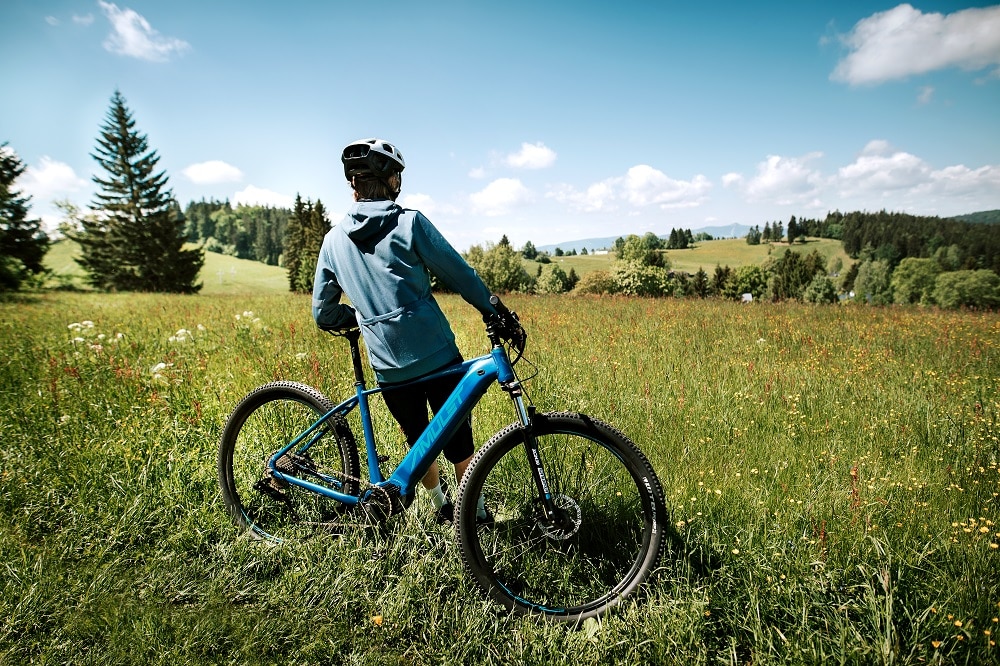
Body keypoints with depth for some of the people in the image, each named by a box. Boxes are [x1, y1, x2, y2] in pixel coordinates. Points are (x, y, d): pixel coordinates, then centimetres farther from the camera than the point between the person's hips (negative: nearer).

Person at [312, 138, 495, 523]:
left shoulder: (334, 239, 6)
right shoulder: (409, 222, -7)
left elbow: (324, 314, 10)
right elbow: (458, 273, -5)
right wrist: (495, 312, 6)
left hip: (388, 367, 4)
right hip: (437, 355, -4)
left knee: (417, 439, 24)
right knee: (457, 434, 14)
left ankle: (441, 505, 41)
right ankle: (474, 511, 27)